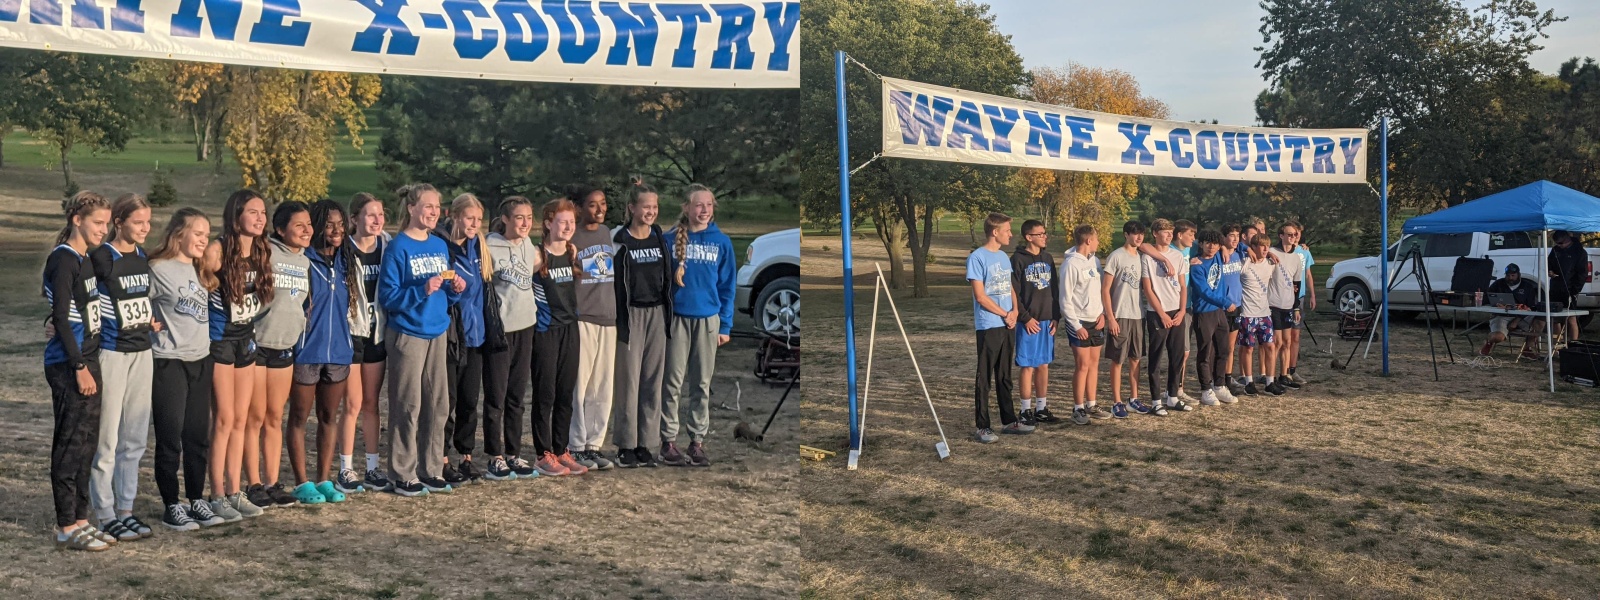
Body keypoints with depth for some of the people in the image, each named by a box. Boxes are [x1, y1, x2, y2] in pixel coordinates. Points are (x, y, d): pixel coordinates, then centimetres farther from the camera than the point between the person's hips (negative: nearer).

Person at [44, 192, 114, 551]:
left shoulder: (86, 260, 13)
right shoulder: (63, 260, -13)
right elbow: (61, 318, -17)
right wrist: (80, 367, -18)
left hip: (88, 361, 9)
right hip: (68, 365, -9)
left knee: (87, 442, 12)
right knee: (70, 444, -3)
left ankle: (80, 519, 20)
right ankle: (67, 527, 3)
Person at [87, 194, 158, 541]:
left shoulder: (143, 257, 9)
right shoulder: (101, 258, -13)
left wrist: (149, 320, 10)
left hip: (141, 351, 7)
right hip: (111, 353, -7)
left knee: (134, 438, 11)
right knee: (107, 438, -2)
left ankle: (125, 508, 20)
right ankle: (105, 515, 7)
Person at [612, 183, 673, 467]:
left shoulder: (660, 238, 10)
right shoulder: (620, 241, -7)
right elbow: (614, 283, -8)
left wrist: (668, 315, 13)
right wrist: (618, 321, -12)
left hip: (656, 314, 5)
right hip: (631, 314, -5)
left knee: (653, 380, 6)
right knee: (629, 380, -2)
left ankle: (646, 443, 13)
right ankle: (626, 445, 6)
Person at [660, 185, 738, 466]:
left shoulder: (722, 241, 4)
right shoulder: (671, 239, 0)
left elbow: (727, 286, 6)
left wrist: (725, 325, 3)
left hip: (708, 319, 2)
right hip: (676, 317, -1)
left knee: (702, 384, 7)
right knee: (673, 382, 1)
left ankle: (697, 441, 14)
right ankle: (668, 441, 9)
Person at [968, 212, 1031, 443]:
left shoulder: (1004, 257, 14)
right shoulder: (977, 257, -10)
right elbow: (980, 296, -13)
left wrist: (1014, 311, -2)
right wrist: (1005, 314, -9)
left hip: (1008, 326, 7)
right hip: (988, 327, -7)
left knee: (1005, 377, 15)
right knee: (984, 378, -3)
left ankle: (1009, 420, 23)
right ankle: (982, 427, 1)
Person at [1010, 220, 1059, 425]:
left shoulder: (1047, 258, 11)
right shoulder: (1018, 260, -8)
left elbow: (1055, 289, 14)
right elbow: (1013, 292, -12)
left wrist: (1056, 317, 6)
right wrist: (1026, 318, -14)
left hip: (1047, 321, 6)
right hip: (1029, 323, -6)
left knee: (1044, 365, 10)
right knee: (1028, 366, -2)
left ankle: (1041, 409, 18)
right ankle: (1026, 411, 6)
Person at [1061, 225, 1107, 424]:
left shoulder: (1094, 261, 10)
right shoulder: (1071, 264, -13)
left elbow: (1100, 290, 15)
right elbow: (1065, 299, -14)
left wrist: (1102, 313, -1)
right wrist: (1076, 326, -15)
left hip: (1096, 321, 7)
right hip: (1079, 322, -7)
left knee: (1094, 363, 10)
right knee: (1082, 365, -5)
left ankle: (1091, 405, 18)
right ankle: (1078, 409, 3)